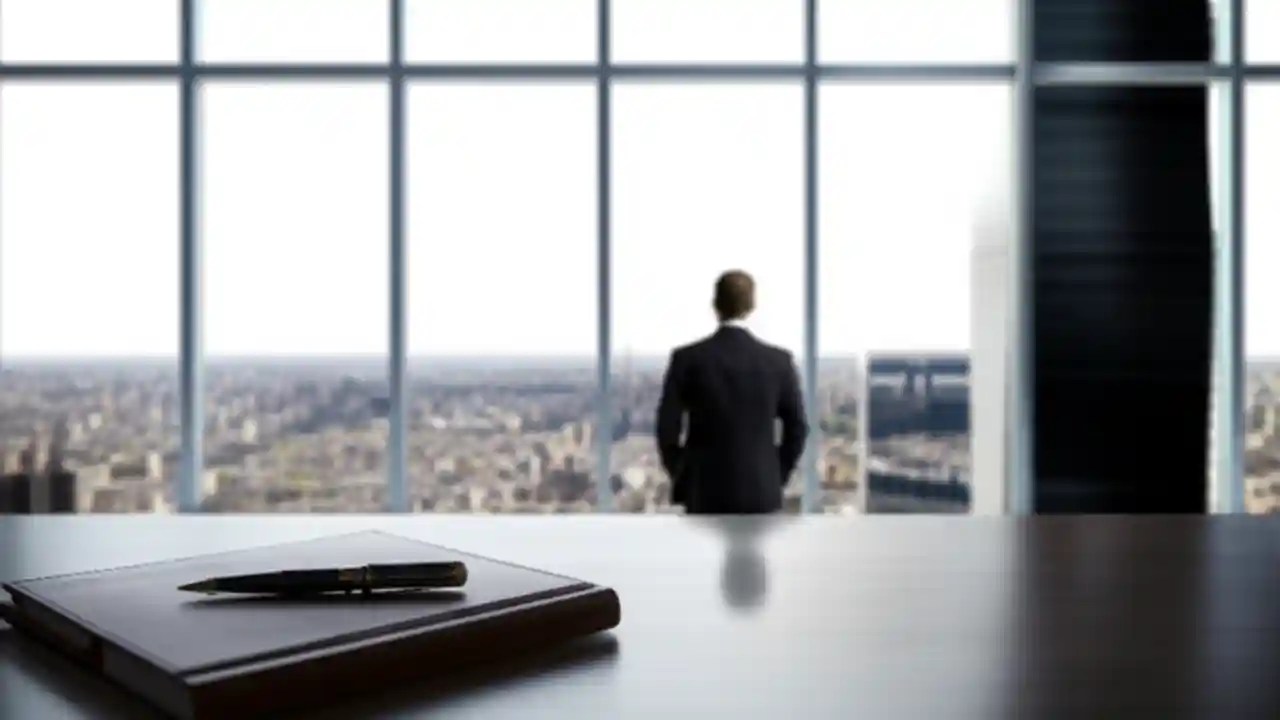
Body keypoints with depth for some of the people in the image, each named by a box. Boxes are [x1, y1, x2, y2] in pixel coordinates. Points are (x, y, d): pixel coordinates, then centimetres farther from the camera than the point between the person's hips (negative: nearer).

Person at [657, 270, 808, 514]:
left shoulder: (687, 358, -8)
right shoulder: (779, 360, -3)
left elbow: (667, 428, -7)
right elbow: (796, 428, 1)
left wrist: (681, 476, 9)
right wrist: (776, 479, 12)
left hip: (705, 493, -1)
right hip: (761, 493, 1)